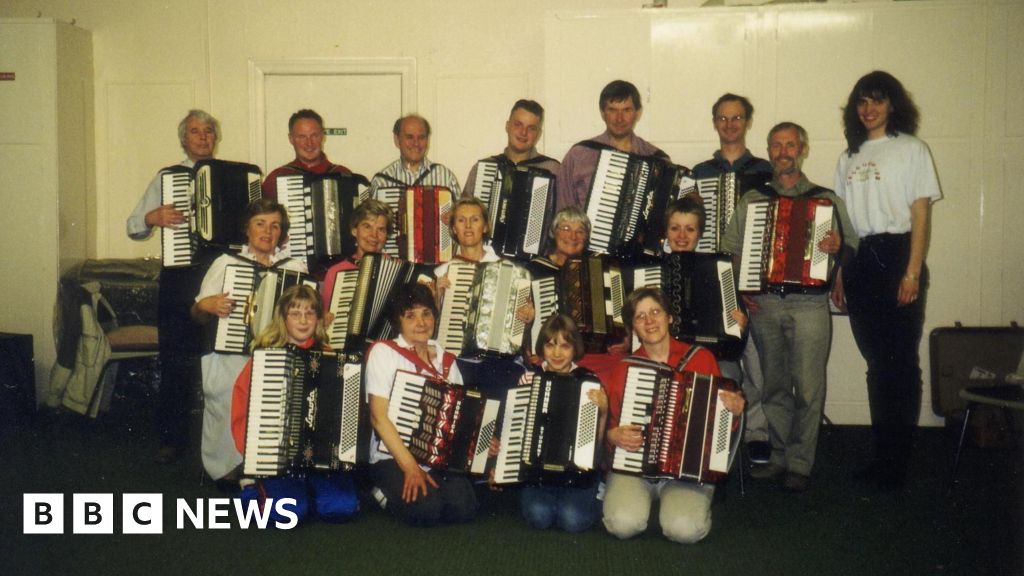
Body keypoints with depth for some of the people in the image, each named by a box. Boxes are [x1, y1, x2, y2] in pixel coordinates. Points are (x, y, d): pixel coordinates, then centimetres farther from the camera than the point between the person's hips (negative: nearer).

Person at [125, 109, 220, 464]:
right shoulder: (167, 177, 10)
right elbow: (134, 227, 6)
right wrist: (153, 217, -14)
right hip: (181, 275, 0)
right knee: (177, 359, 3)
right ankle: (173, 438, 15)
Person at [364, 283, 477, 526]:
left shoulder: (446, 360, 12)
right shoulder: (384, 352, -4)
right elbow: (379, 416, -11)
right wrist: (410, 467, -19)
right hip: (393, 456, -4)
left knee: (464, 508, -22)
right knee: (426, 509, -29)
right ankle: (386, 493, 4)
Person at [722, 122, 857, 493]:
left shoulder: (826, 199, 10)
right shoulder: (751, 200, 13)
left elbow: (853, 247, 6)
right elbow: (729, 251, 11)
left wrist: (838, 247, -16)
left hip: (809, 305, -2)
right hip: (763, 304, 2)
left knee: (808, 388, -5)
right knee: (774, 386, 9)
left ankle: (800, 465, 5)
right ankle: (779, 458, 19)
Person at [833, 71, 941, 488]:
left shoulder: (911, 149, 3)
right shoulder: (849, 158, 17)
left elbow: (920, 214, -5)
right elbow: (841, 220, 14)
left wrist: (913, 273, -13)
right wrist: (838, 273, 8)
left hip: (896, 256, -5)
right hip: (858, 262, 5)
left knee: (900, 361, -4)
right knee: (877, 362, 9)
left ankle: (898, 460, 4)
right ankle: (882, 454, 17)